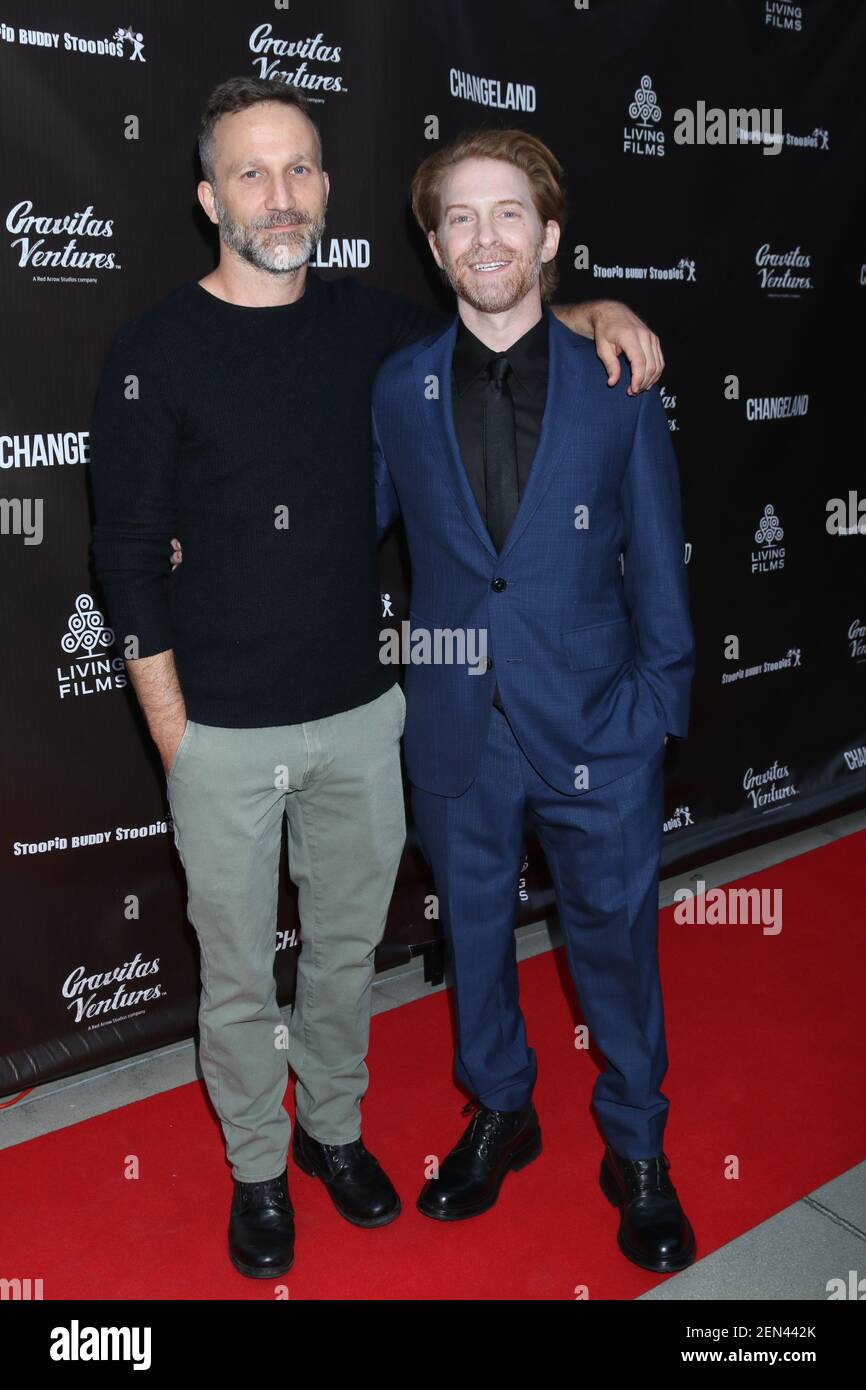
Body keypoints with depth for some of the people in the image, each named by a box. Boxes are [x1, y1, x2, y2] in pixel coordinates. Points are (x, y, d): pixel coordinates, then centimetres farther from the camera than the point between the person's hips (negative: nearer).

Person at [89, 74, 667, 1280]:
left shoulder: (370, 324, 3)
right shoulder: (157, 351, -8)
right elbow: (129, 550, -6)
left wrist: (594, 311, -1)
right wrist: (171, 728, -7)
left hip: (360, 715, 4)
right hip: (225, 734, -3)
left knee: (348, 949, 18)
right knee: (239, 975, 11)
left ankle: (333, 1127, 43)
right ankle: (257, 1168, 35)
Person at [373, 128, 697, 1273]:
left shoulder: (618, 387, -4)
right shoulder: (398, 390, -1)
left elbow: (656, 564, 0)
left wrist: (660, 707, -1)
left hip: (596, 729, -1)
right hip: (458, 731, 2)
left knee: (615, 936, 11)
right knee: (475, 931, 17)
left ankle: (636, 1147, 36)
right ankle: (499, 1114, 43)